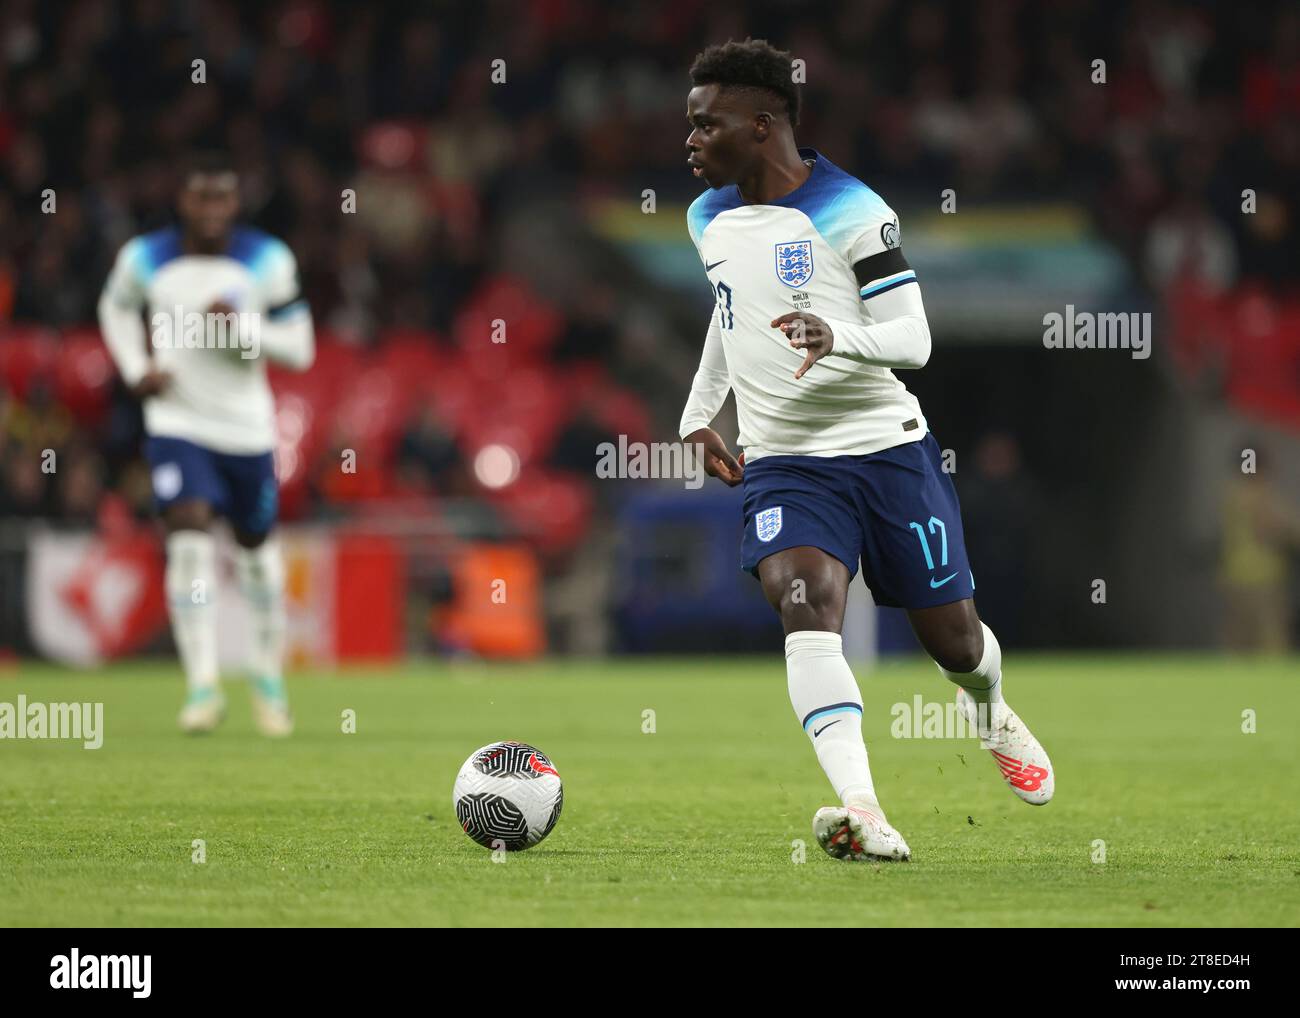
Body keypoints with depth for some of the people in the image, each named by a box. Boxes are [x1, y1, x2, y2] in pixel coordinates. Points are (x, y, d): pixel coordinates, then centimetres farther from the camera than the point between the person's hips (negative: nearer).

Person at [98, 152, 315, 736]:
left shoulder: (268, 261, -8)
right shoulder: (144, 258, -5)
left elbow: (299, 348, -6)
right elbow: (116, 308, 16)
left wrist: (242, 327, -22)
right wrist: (136, 369, 0)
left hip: (247, 428, 1)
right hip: (177, 423, -1)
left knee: (256, 549, 13)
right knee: (190, 537, -20)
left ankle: (268, 675, 35)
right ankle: (202, 685, -19)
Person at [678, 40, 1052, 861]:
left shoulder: (851, 211, -10)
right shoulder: (710, 220, 9)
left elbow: (913, 339, -12)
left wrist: (838, 339, -32)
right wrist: (699, 414, 24)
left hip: (888, 450, -3)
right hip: (784, 464, 3)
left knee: (952, 637, 7)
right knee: (806, 603, -27)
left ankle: (993, 717, 47)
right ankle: (862, 813, -39)